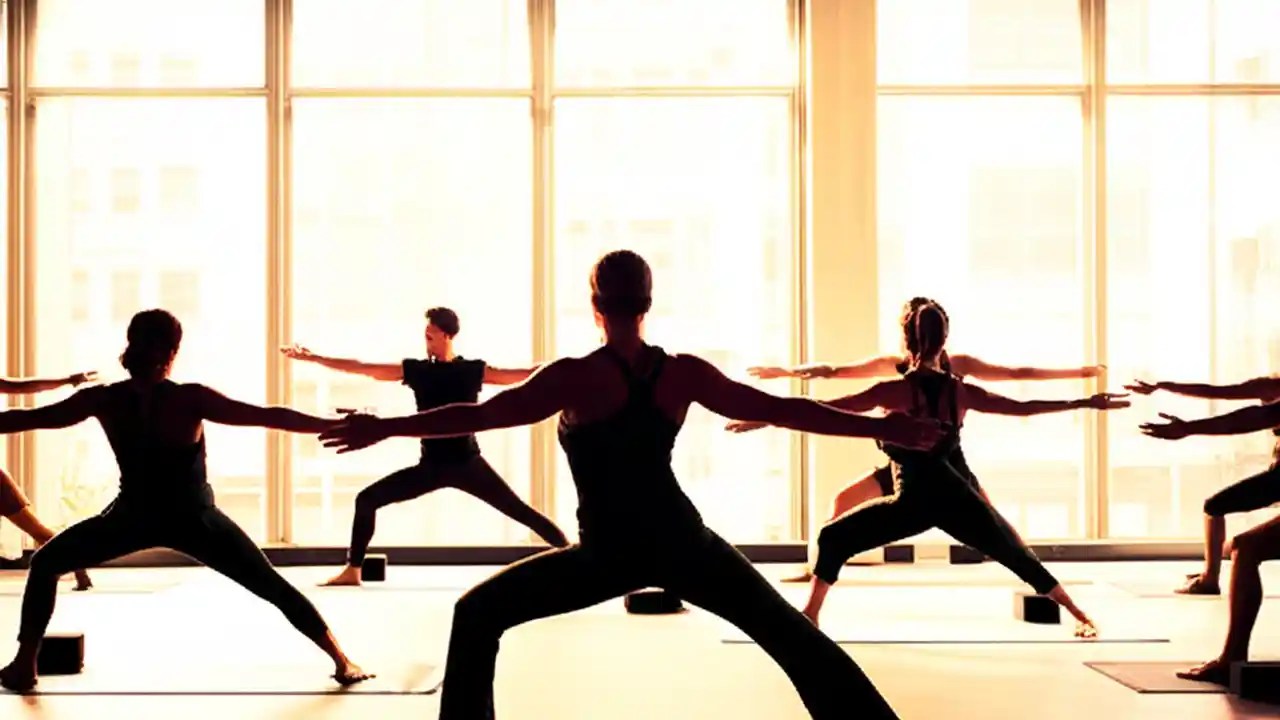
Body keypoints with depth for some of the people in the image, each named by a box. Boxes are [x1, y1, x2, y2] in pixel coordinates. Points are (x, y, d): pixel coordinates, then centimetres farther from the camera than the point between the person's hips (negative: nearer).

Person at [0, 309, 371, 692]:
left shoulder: (103, 399, -8)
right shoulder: (189, 398, -16)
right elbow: (267, 417, -20)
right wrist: (335, 424, -19)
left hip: (134, 519, 1)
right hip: (196, 520, -1)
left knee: (45, 564, 21)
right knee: (273, 586, 7)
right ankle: (342, 661, 3)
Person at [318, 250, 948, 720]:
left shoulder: (577, 377, -10)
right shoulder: (684, 372, 0)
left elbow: (482, 415, -12)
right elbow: (781, 409, 4)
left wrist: (383, 428, -4)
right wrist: (886, 427, 12)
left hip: (610, 555, -3)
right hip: (682, 543, 3)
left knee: (478, 614, 12)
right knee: (791, 631, 16)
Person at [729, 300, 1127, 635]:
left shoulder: (895, 391, -7)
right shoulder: (960, 391, 3)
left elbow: (828, 410, -7)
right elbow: (1022, 407, 8)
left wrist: (767, 421, -3)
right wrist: (1085, 403, 18)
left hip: (915, 501, -4)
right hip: (958, 498, 4)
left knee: (832, 539, 9)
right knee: (1018, 555, 23)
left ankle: (809, 617, 2)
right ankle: (1080, 616, 27)